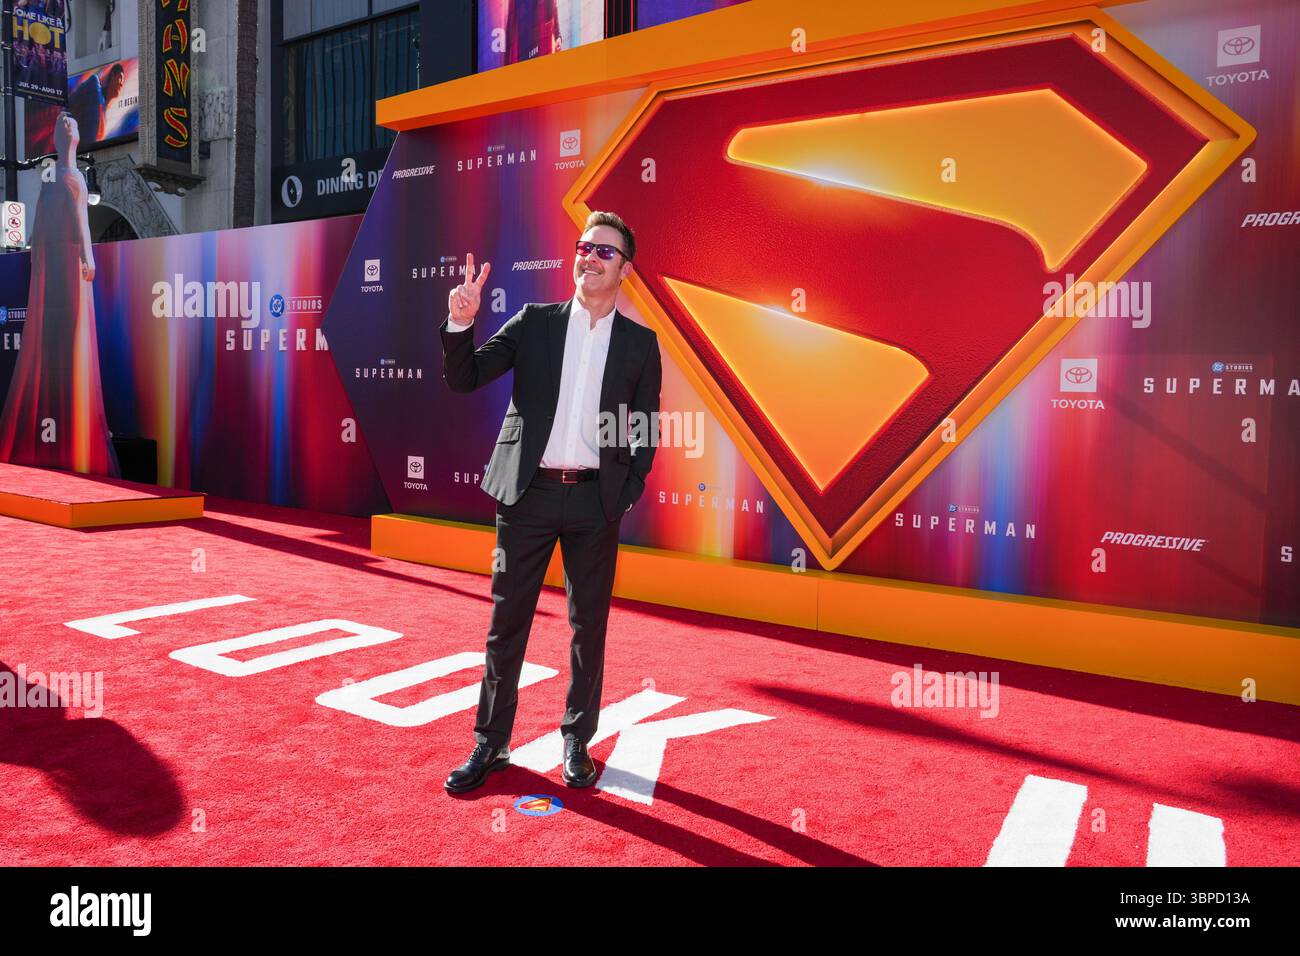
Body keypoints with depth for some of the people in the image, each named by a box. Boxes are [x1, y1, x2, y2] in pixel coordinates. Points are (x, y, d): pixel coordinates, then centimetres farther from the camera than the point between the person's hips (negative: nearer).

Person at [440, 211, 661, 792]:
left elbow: (645, 431, 8)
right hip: (528, 493, 0)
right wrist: (460, 324, -15)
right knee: (506, 622, 6)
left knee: (590, 626, 9)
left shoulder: (640, 343, 6)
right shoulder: (534, 322, 6)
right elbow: (464, 380, 1)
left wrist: (626, 497, -1)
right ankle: (491, 744, 19)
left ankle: (577, 742, 25)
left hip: (596, 501, 0)